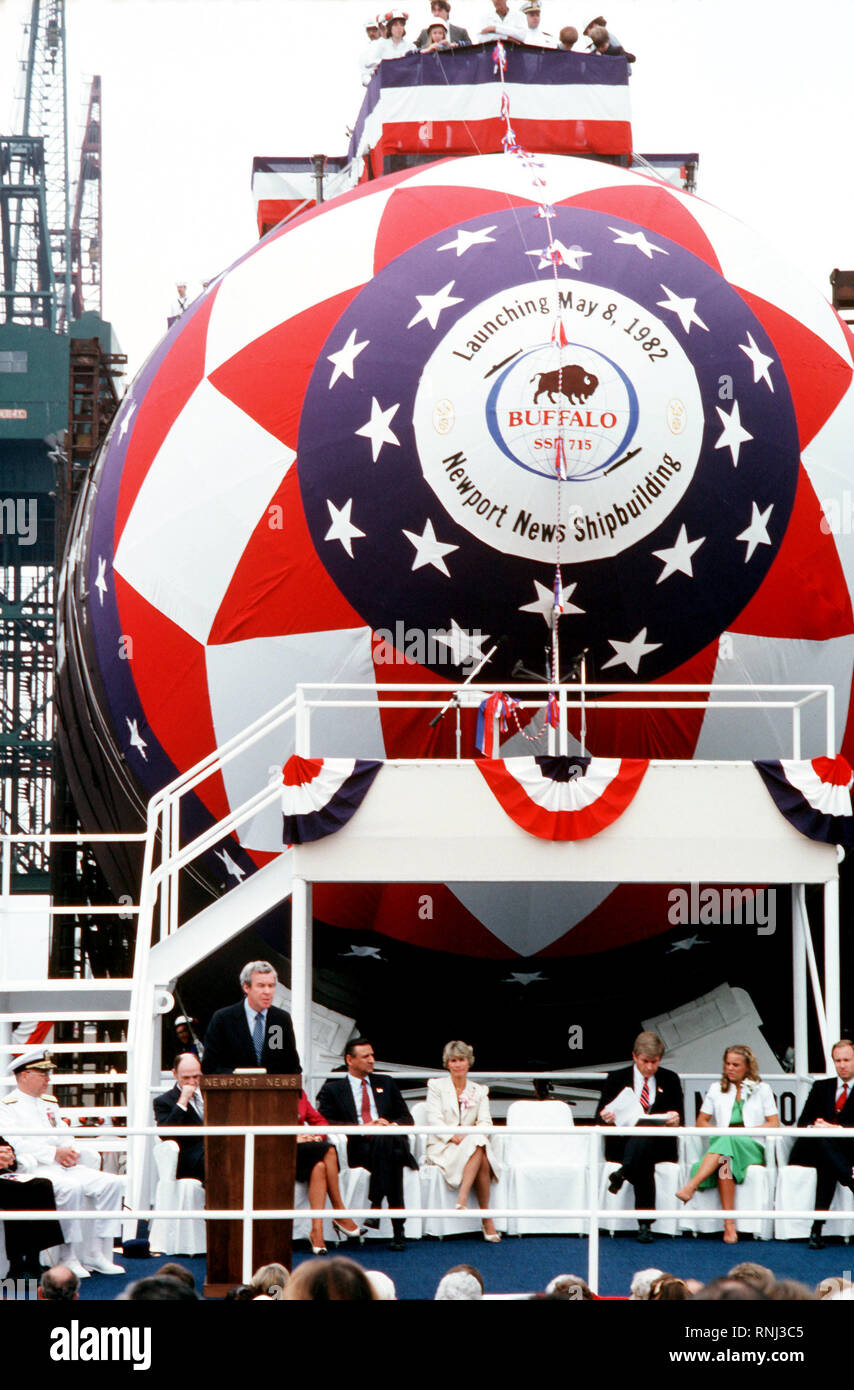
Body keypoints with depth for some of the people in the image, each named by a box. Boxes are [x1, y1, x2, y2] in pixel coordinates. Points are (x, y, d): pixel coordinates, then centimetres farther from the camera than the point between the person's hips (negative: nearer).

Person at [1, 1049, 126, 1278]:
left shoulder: (49, 1104, 25)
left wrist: (71, 1151, -3)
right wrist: (55, 1154, -18)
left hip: (64, 1166, 8)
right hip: (34, 1169, -8)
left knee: (113, 1182, -10)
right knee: (71, 1188, -37)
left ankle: (97, 1254, -10)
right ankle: (67, 1257, -28)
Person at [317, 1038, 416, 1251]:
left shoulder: (386, 1084, 27)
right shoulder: (333, 1089, 16)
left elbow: (407, 1118, 23)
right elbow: (325, 1123, 0)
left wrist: (393, 1125, -3)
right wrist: (362, 1128, -12)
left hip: (390, 1140, 3)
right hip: (357, 1148, -3)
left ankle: (376, 1206, -41)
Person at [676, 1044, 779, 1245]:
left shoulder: (762, 1089, 15)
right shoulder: (717, 1088, 21)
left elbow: (773, 1125, 6)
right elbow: (701, 1122, 17)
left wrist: (745, 1131, -9)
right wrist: (719, 1132, -4)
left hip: (752, 1147, -2)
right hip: (722, 1143, 2)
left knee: (728, 1143, -39)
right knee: (725, 1161, -38)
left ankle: (691, 1185, -54)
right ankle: (729, 1225, -49)